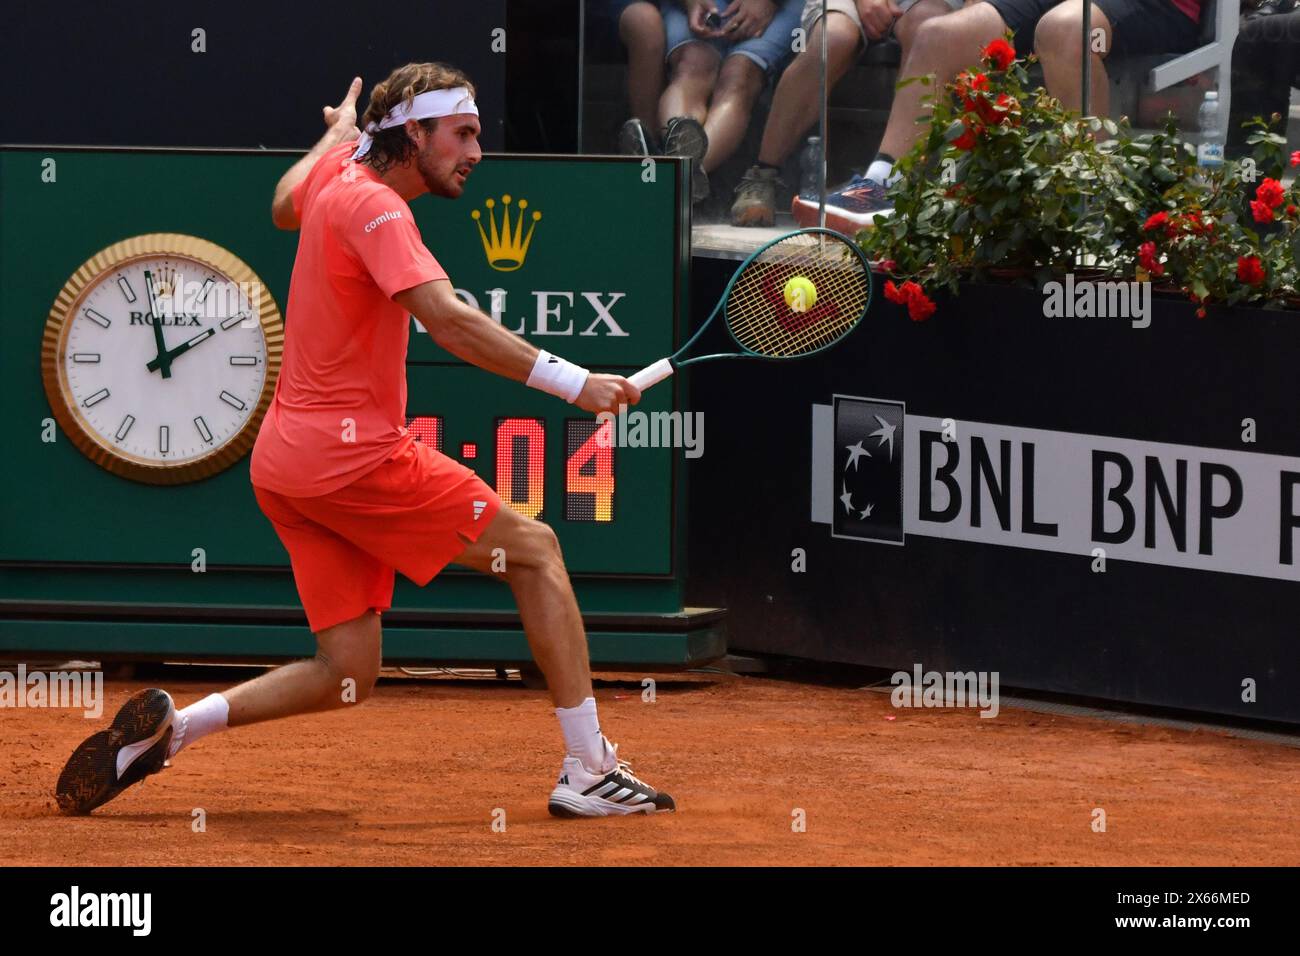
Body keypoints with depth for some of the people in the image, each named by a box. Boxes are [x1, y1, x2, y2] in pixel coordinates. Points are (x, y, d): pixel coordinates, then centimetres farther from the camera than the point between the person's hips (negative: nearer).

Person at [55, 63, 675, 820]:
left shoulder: (336, 172, 12)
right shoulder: (372, 207, -15)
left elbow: (285, 207, 38)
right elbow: (448, 321, -30)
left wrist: (338, 131, 53)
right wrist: (570, 382, -38)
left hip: (289, 461, 9)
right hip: (353, 453, -9)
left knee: (346, 676, 8)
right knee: (534, 549, -1)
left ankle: (168, 726, -1)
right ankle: (589, 771, -5)